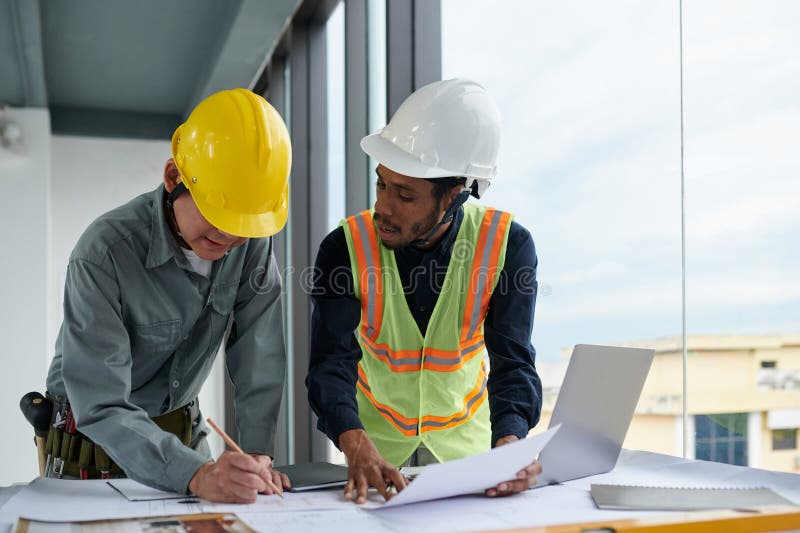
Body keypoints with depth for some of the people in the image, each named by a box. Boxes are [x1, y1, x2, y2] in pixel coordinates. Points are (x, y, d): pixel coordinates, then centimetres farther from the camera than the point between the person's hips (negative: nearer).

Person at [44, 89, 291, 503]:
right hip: (94, 439, -3)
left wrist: (258, 455, -22)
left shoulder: (253, 238, -13)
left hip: (182, 432, 3)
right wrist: (195, 474, -43)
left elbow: (258, 353, -12)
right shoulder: (104, 254, -27)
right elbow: (100, 406, -31)